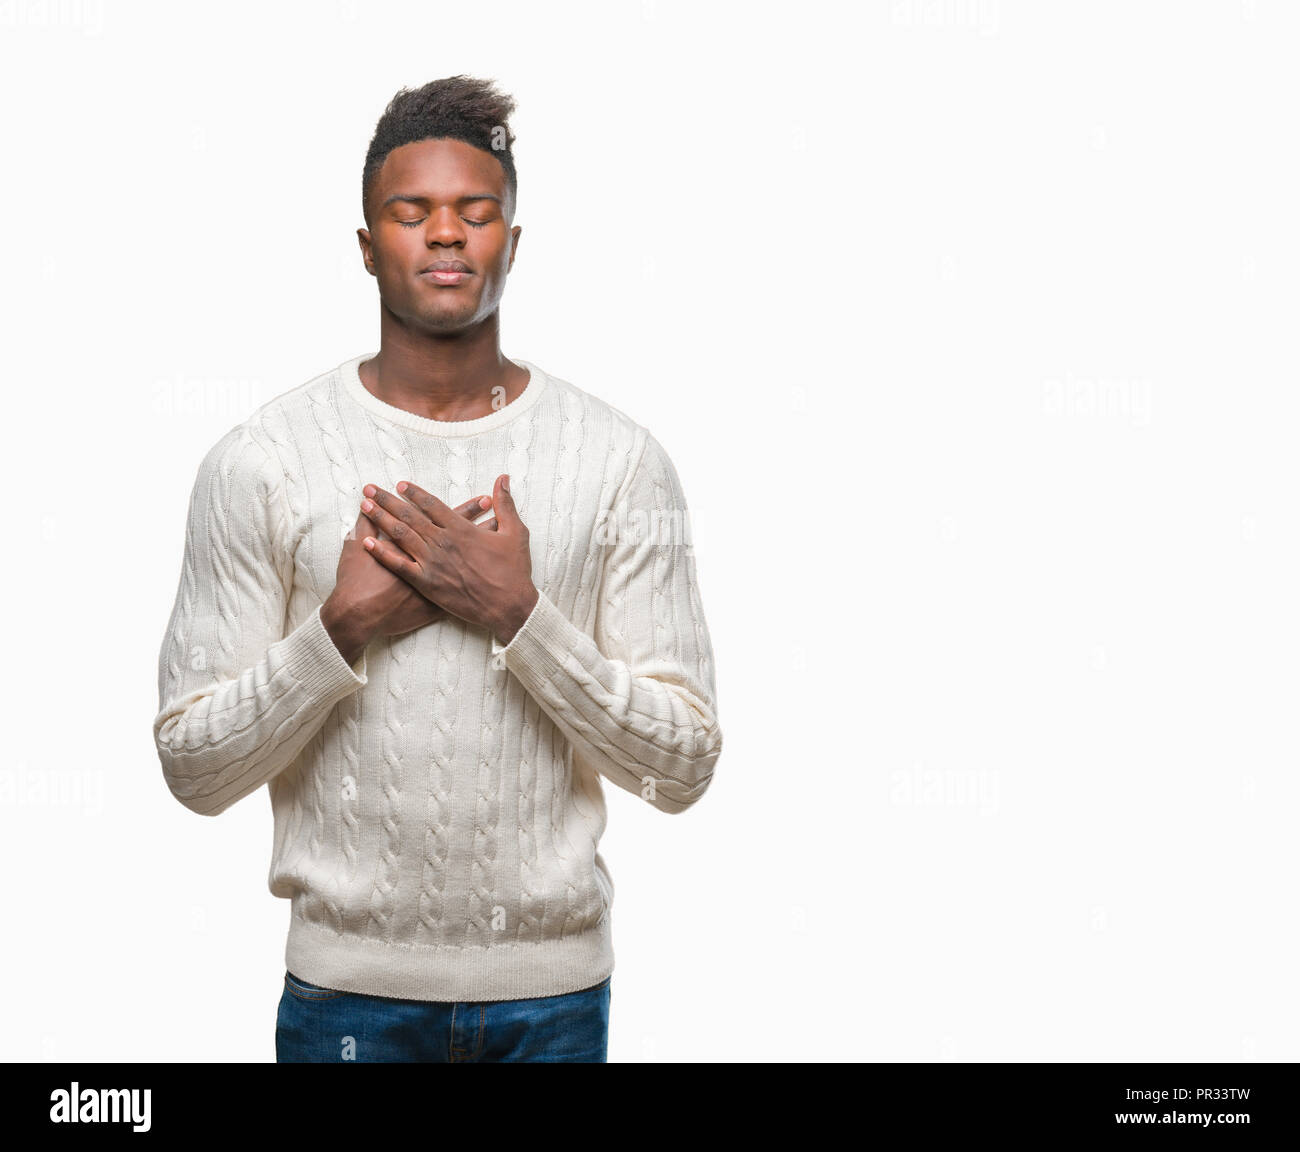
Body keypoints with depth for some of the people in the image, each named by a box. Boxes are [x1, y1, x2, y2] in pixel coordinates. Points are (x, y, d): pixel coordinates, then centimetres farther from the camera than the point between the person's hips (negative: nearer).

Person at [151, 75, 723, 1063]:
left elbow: (683, 767, -6)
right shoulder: (259, 462, -4)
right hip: (349, 981, 0)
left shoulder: (620, 460, -3)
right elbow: (192, 767, -4)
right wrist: (342, 629, -17)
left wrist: (519, 618, -17)